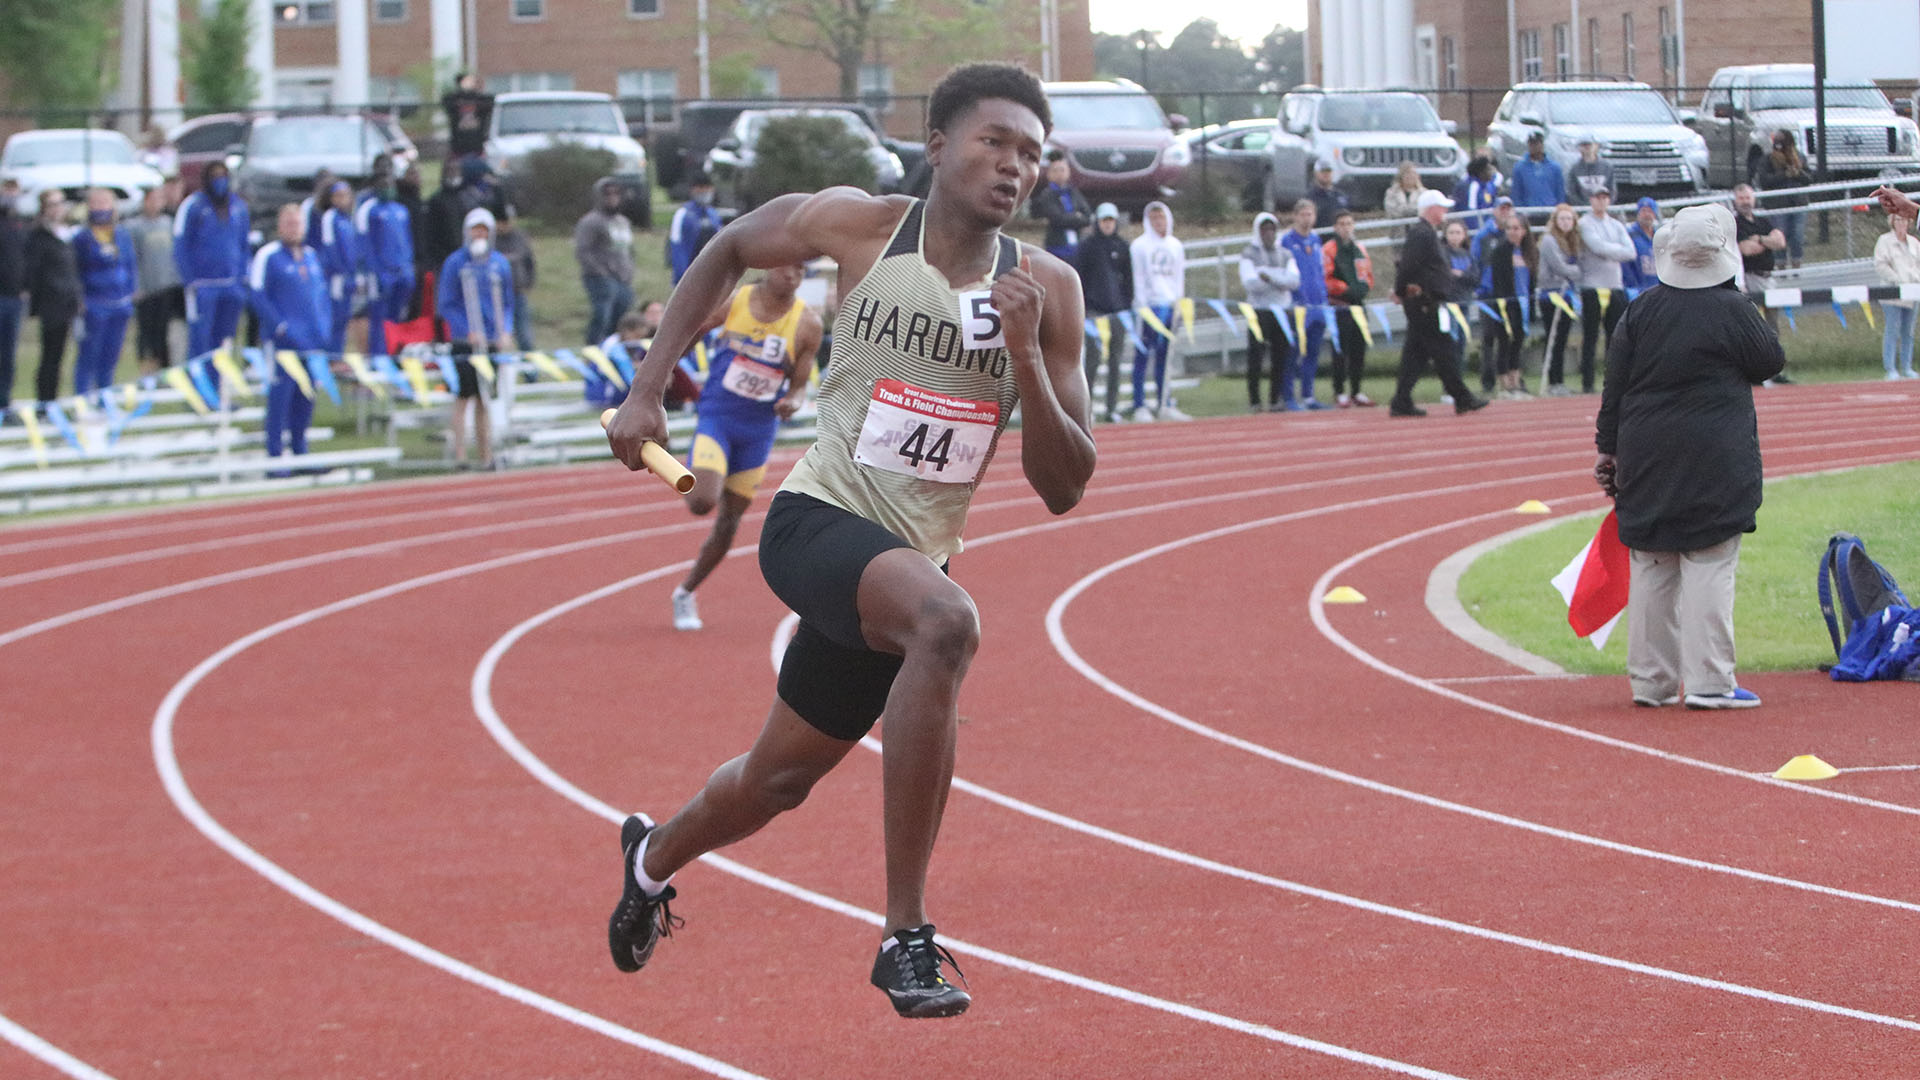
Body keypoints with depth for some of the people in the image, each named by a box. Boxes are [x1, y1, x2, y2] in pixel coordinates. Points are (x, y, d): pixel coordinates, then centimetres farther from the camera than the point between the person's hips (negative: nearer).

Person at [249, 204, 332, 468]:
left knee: (306, 397, 10)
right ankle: (274, 454, -6)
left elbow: (321, 292, 23)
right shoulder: (267, 256, -5)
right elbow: (256, 294, -10)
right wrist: (279, 326, -16)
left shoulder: (311, 256, 16)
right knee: (280, 395, -8)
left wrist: (324, 325, 9)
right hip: (282, 342, -7)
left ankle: (300, 450, 21)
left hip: (312, 339, 7)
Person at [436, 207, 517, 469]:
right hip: (464, 344, -4)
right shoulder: (455, 263, -4)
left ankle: (487, 457, 12)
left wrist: (506, 332, -1)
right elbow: (445, 306, -5)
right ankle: (460, 457, -6)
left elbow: (507, 304, 15)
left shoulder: (500, 264, 9)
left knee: (484, 401, 9)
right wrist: (469, 332, -14)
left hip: (492, 342, 4)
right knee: (463, 398, -7)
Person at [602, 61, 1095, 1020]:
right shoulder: (858, 227, -8)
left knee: (778, 780, 20)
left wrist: (1025, 357, -18)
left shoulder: (1047, 291, -3)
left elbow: (1063, 490, -3)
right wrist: (645, 393, 7)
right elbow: (727, 251, 12)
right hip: (818, 521, -5)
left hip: (911, 560, 5)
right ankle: (905, 935, -31)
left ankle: (654, 855, 56)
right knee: (947, 621, -36)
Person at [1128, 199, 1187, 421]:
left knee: (1164, 356, 7)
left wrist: (1178, 301, 8)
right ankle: (1140, 407, -6)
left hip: (1169, 305, 5)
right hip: (1148, 305, -5)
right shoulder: (1140, 245, 0)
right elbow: (1138, 277, -4)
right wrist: (1143, 306, -10)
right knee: (1142, 355, -5)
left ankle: (1165, 405, 9)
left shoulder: (1175, 246, 15)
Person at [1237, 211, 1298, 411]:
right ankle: (1254, 401, -2)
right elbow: (1249, 283, -9)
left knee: (1281, 357, 2)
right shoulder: (1249, 253, 3)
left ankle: (1275, 400, 7)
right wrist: (1279, 282, -8)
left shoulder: (1285, 254, 14)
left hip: (1282, 310, 4)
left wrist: (1268, 277, -14)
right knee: (1255, 357, -7)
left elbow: (1294, 280, -1)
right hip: (1259, 310, -4)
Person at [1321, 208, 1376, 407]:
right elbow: (1325, 279, -12)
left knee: (1359, 351, 8)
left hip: (1359, 305, 6)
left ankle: (1356, 391, 16)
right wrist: (1346, 289, -17)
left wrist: (1364, 287, 1)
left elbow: (1368, 273, 20)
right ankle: (1340, 393, -1)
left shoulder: (1360, 249, 14)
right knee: (1340, 351, -5)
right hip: (1340, 306, -6)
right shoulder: (1329, 250, -6)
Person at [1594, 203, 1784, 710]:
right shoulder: (1730, 309, -11)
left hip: (1645, 457, 5)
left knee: (1650, 569, 10)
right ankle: (1708, 681, -6)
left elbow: (1615, 387, 5)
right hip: (1715, 459, -4)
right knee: (1710, 566, -3)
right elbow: (1771, 361, 2)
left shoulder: (1641, 310, 2)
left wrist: (1609, 448, 13)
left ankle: (1651, 680, 15)